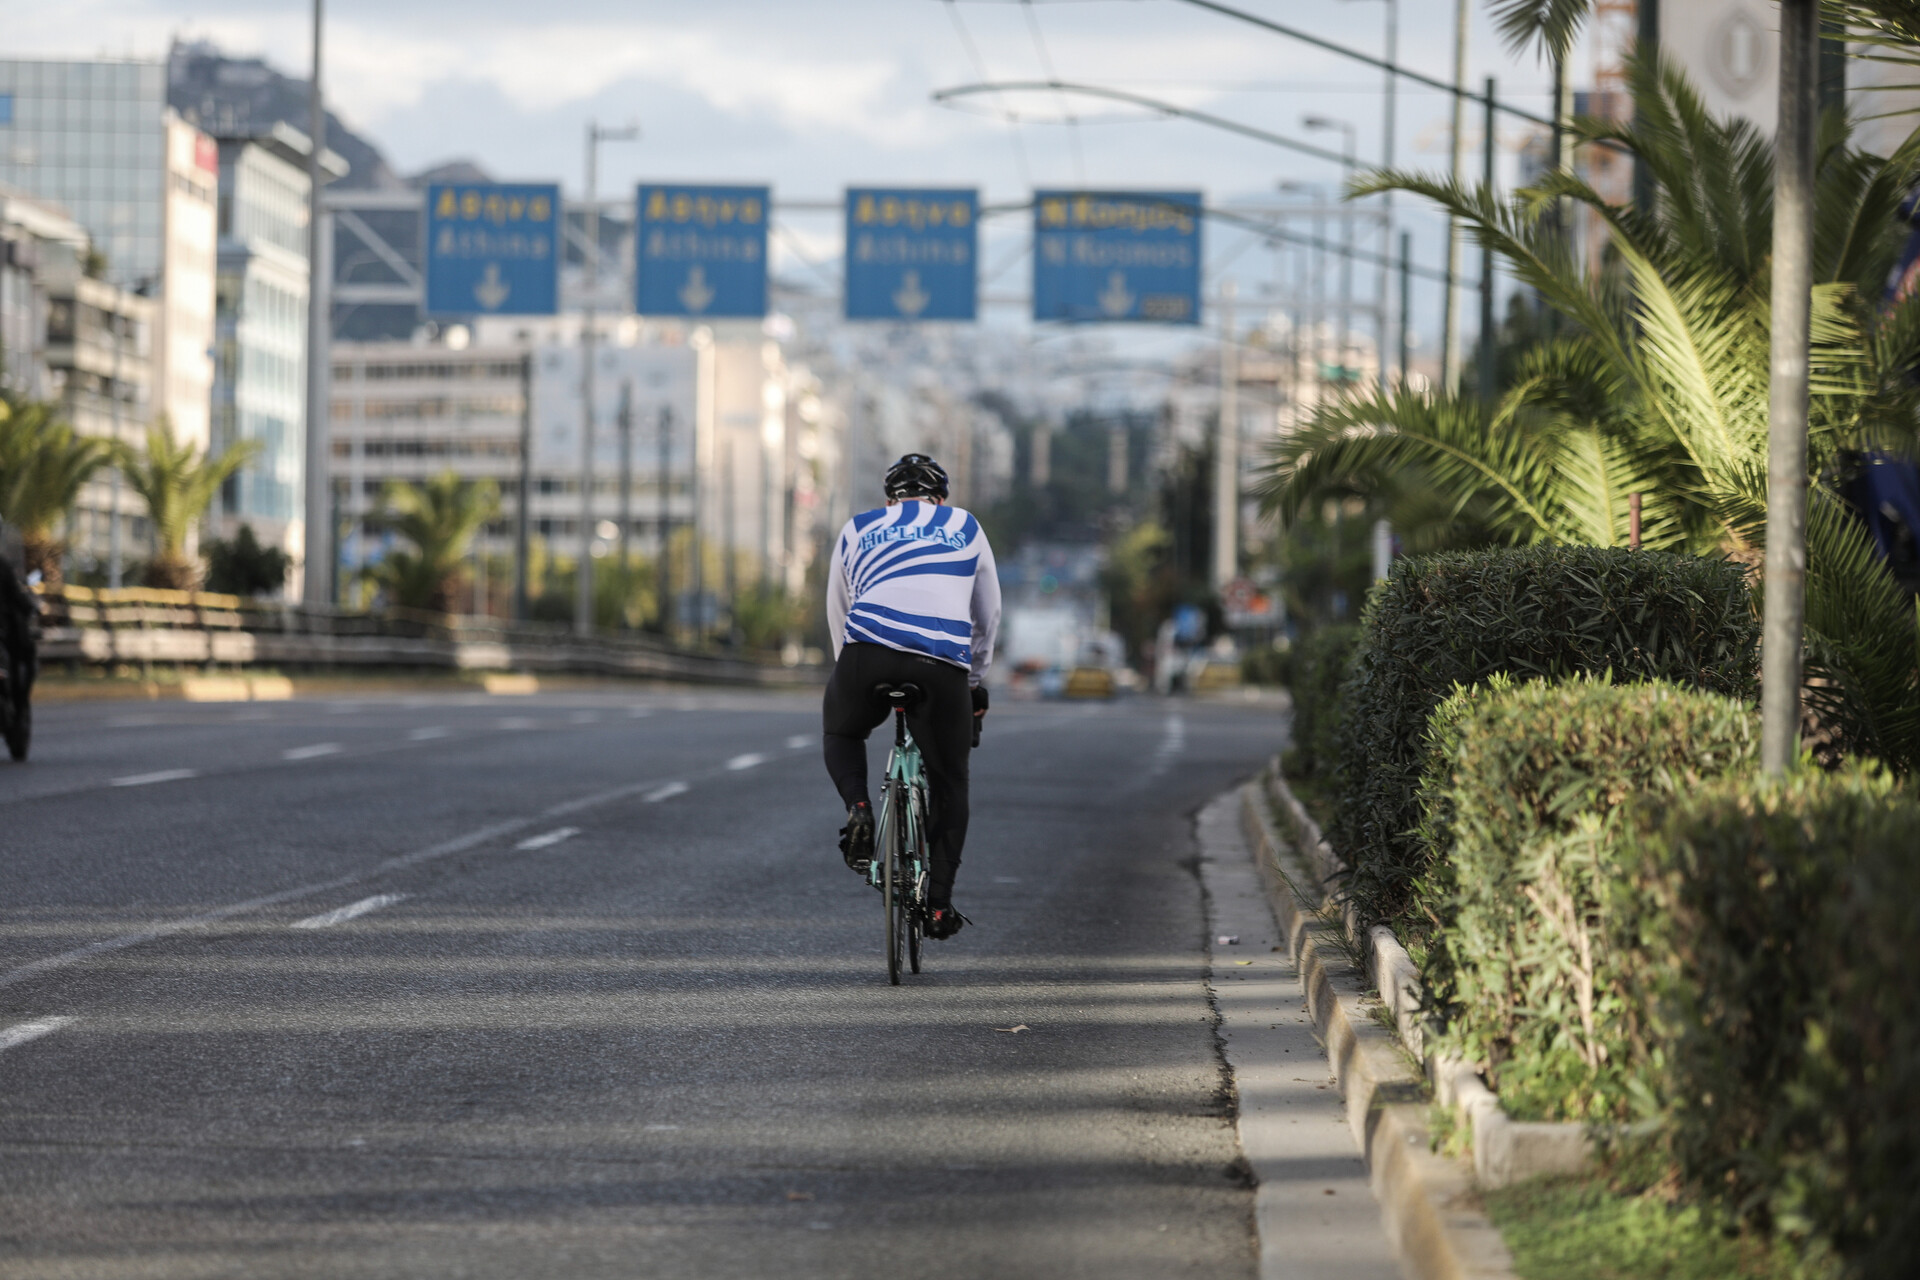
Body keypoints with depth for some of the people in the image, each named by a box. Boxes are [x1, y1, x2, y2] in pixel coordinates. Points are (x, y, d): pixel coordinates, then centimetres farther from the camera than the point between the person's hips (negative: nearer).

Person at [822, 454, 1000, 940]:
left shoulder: (858, 530, 26)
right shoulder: (966, 528, 26)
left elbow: (838, 613, 32)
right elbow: (988, 617, 32)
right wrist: (976, 680, 44)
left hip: (868, 651, 0)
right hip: (944, 664, 0)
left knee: (840, 731, 31)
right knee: (950, 785, 17)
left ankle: (858, 808, 3)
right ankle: (939, 904, 13)